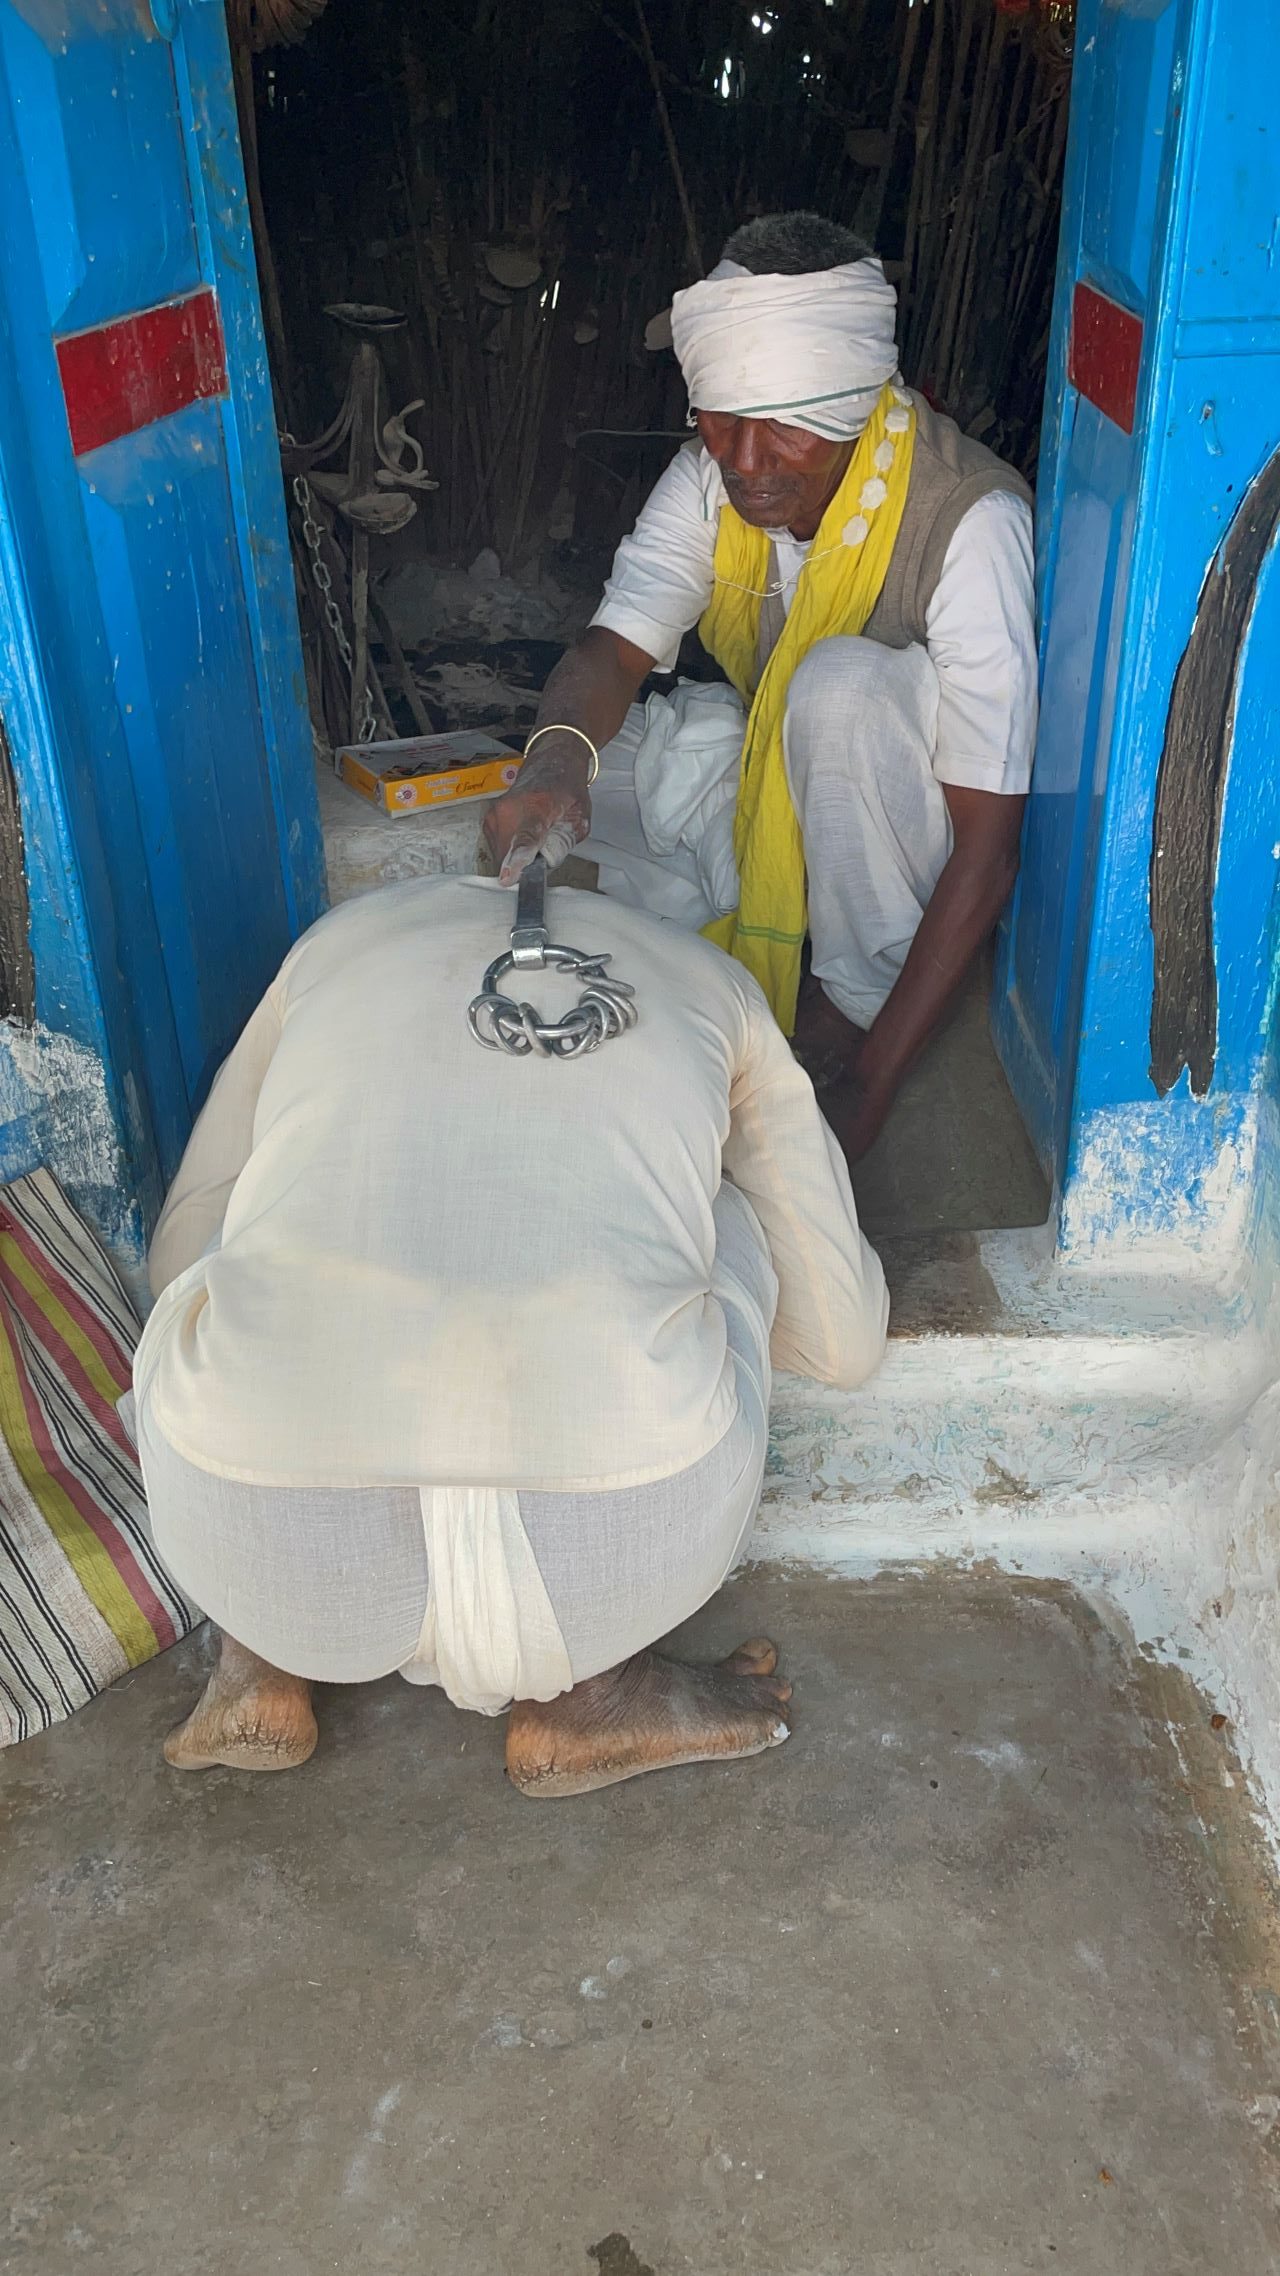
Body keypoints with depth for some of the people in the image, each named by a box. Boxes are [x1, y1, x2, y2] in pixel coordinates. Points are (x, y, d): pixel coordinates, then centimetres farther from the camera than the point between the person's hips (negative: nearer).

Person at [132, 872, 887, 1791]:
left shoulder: (336, 940, 23)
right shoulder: (710, 978, 20)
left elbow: (180, 1257, 30)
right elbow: (845, 1342, 24)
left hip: (265, 1543, 2)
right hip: (606, 1558, -1)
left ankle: (262, 1662, 19)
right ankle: (587, 1688, 20)